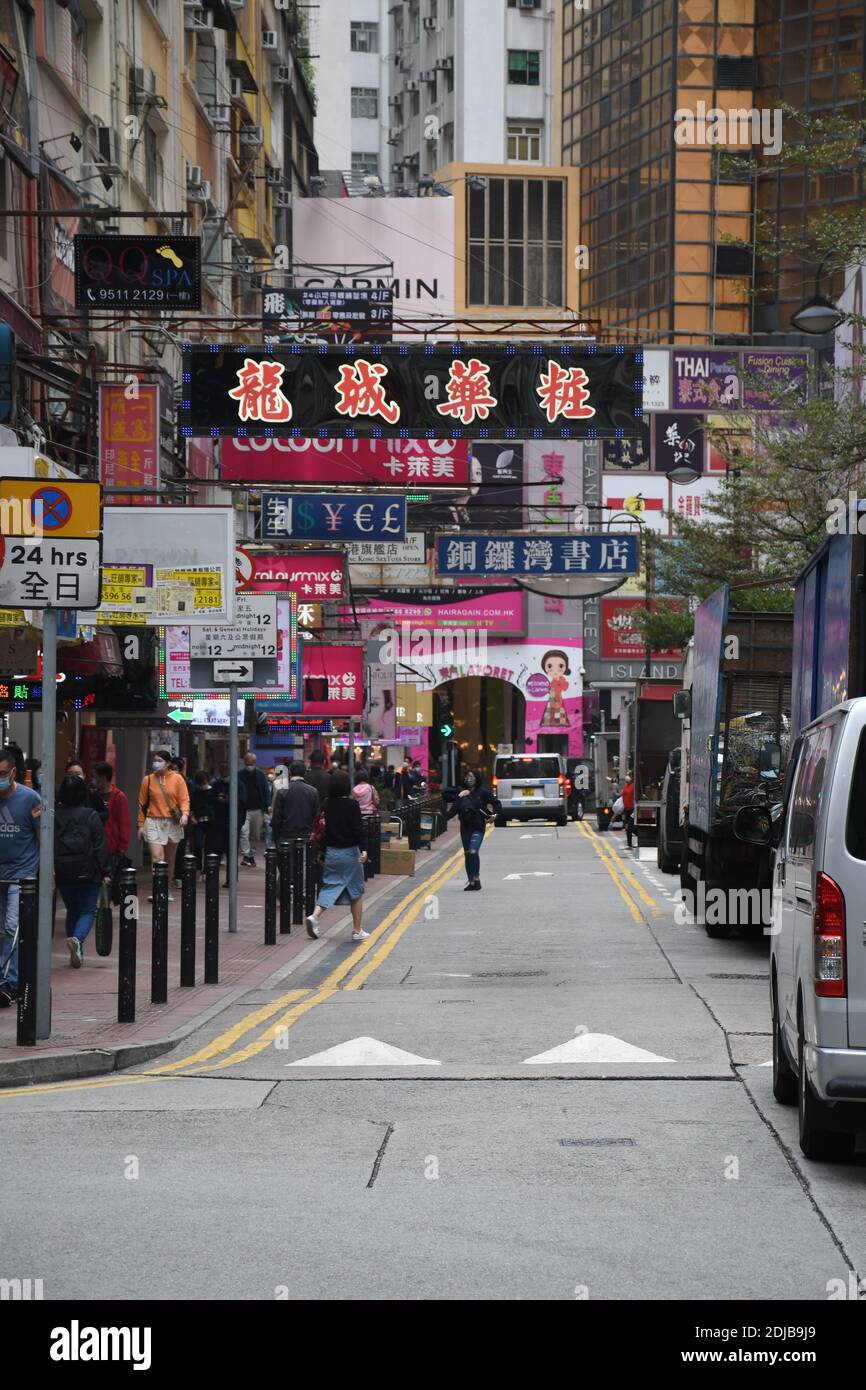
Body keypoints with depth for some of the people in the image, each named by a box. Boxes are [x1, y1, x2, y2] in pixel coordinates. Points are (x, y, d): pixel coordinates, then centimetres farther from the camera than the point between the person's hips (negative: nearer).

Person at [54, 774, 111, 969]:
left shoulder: (54, 815, -1)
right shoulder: (90, 816, -7)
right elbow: (100, 846, -7)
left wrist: (51, 870, 7)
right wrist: (105, 872, -2)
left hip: (62, 872, 3)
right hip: (87, 872, -3)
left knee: (72, 911, 17)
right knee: (88, 910, 5)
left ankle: (77, 953, 17)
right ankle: (77, 939, -22)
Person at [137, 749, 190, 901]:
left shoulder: (177, 779, 2)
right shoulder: (148, 780, 4)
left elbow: (184, 799, -1)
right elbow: (142, 804, 9)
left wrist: (185, 814, -19)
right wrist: (141, 825, 6)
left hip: (173, 823, 1)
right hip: (154, 822, -1)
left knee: (170, 860, 11)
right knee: (157, 857, -16)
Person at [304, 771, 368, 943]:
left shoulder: (327, 804, 0)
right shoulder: (351, 804, -13)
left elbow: (322, 827, 7)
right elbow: (358, 829, -19)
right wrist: (363, 849, -20)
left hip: (331, 851, 4)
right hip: (349, 852, -4)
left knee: (330, 886, 9)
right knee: (356, 890, 10)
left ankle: (315, 916, -16)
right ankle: (357, 930, 14)